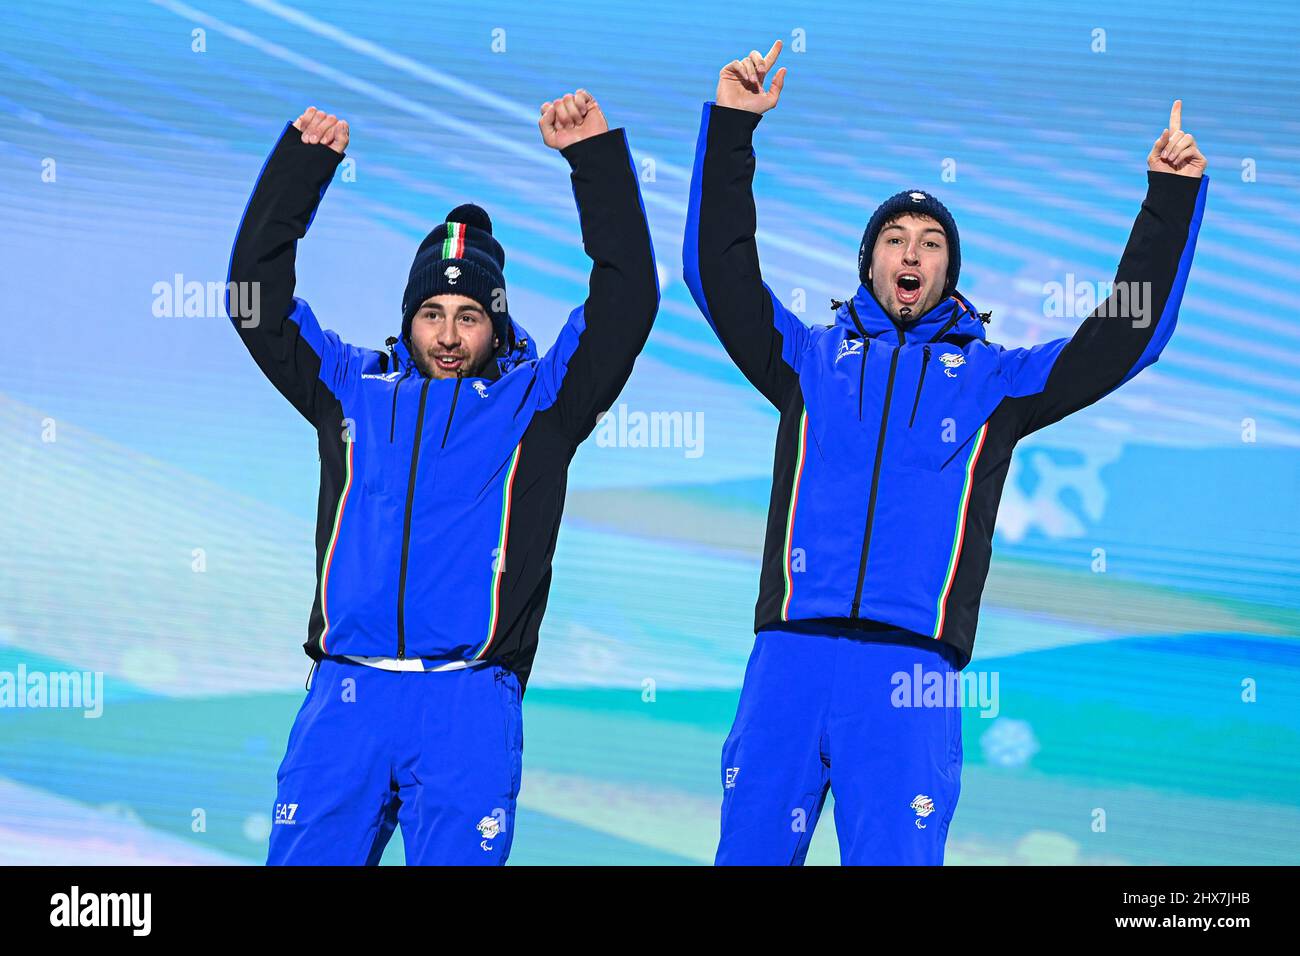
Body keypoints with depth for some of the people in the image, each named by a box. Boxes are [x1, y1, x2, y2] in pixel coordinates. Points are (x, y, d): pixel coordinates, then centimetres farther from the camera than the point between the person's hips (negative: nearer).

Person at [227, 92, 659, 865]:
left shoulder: (535, 401, 11)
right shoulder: (353, 388, 17)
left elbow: (627, 301, 4)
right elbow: (259, 300, 16)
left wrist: (597, 157, 0)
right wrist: (302, 162, 11)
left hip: (470, 704, -2)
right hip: (345, 695, 2)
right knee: (305, 857, -1)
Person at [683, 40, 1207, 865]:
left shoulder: (993, 378, 18)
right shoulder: (814, 357, 19)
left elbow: (1128, 334, 13)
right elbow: (720, 274, 10)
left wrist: (1173, 197, 7)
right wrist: (731, 131, 2)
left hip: (910, 670, -1)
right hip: (791, 651, 1)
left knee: (895, 855, -6)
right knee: (751, 848, 2)